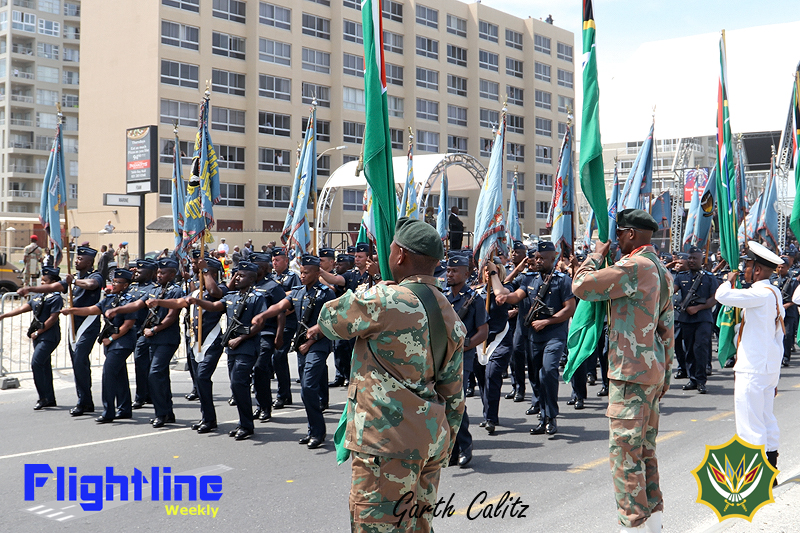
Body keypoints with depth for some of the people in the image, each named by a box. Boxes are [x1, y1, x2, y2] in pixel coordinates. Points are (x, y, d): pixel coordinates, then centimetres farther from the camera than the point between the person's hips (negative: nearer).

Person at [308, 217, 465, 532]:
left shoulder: (387, 300, -15)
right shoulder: (450, 316, 12)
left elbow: (331, 318, 0)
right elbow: (453, 393, 15)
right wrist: (444, 447, 21)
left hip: (390, 441, -9)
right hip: (432, 438, 9)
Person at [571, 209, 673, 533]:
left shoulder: (634, 266, -17)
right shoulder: (662, 271, 15)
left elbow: (581, 286, -19)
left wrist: (597, 255, -2)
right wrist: (665, 372, 22)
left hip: (631, 373, -10)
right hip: (653, 370, 10)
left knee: (625, 451, -4)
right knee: (645, 449, 17)